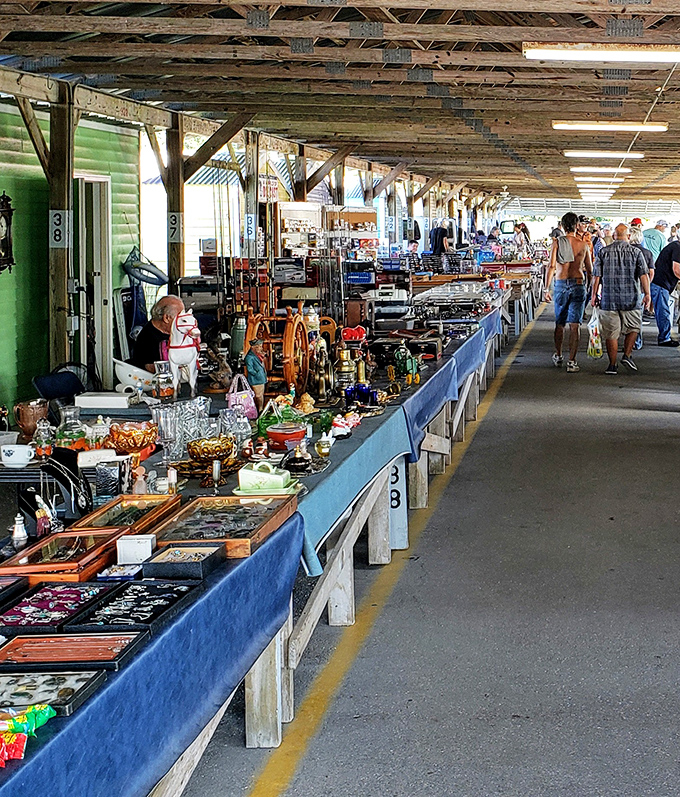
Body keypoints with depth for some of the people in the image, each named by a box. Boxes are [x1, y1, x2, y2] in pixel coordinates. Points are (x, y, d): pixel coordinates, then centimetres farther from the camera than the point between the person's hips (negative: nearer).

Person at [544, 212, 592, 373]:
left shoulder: (557, 243, -3)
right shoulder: (583, 245, 0)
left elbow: (552, 266, -9)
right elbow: (590, 270, 8)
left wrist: (546, 289, -7)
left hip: (561, 285, 0)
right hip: (578, 284, 0)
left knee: (560, 323, 16)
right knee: (575, 325, -1)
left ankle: (558, 356, 31)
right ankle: (571, 362, -6)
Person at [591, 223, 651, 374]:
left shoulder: (603, 252, 1)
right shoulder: (636, 252, -1)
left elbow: (596, 276, 1)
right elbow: (643, 275, -7)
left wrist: (594, 295, 8)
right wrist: (647, 294, -5)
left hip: (608, 299, 1)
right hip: (631, 299, -1)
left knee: (611, 333, 5)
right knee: (633, 327, 19)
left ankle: (612, 365, 7)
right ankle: (627, 355, 8)